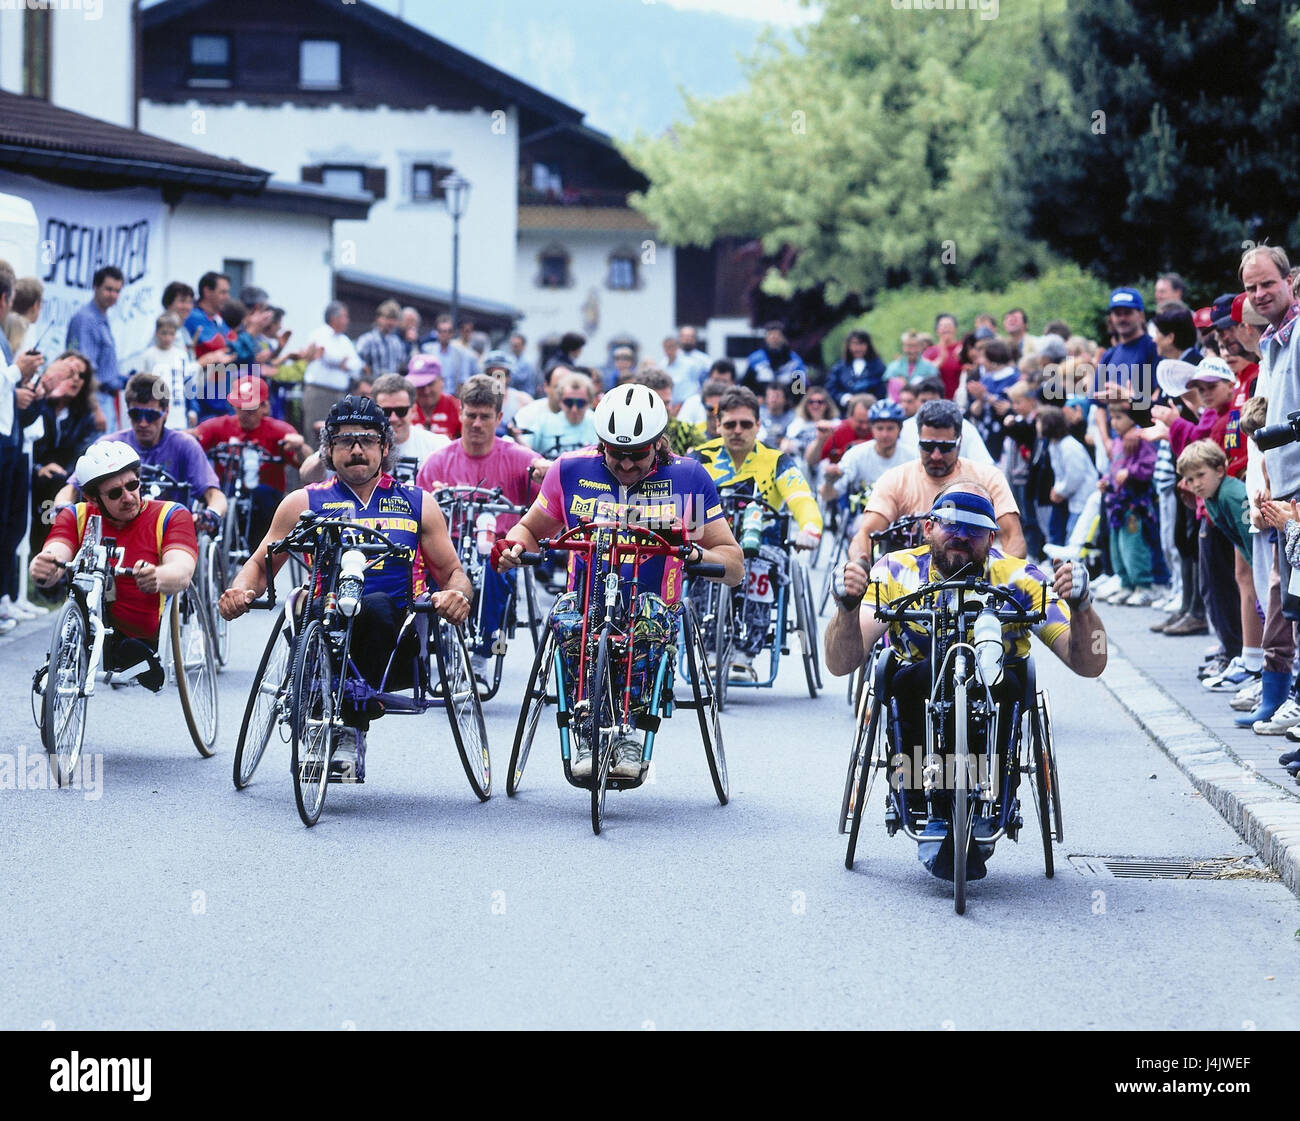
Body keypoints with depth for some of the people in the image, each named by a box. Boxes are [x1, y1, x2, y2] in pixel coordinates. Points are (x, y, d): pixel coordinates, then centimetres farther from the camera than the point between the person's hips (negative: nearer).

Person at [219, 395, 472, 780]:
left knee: (378, 604, -36)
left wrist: (457, 595, -9)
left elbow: (452, 572, 16)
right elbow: (260, 565, 18)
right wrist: (240, 591, -6)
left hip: (398, 642, 0)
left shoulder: (416, 504, 15)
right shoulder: (304, 503, 14)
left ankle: (352, 724, -27)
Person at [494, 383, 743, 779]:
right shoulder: (572, 470, 3)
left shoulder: (687, 477, 0)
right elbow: (533, 529, 18)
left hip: (653, 607, -1)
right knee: (567, 620, -35)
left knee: (650, 614, -38)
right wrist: (513, 546, -7)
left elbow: (734, 567, 1)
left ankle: (627, 732, -26)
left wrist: (695, 553, -22)